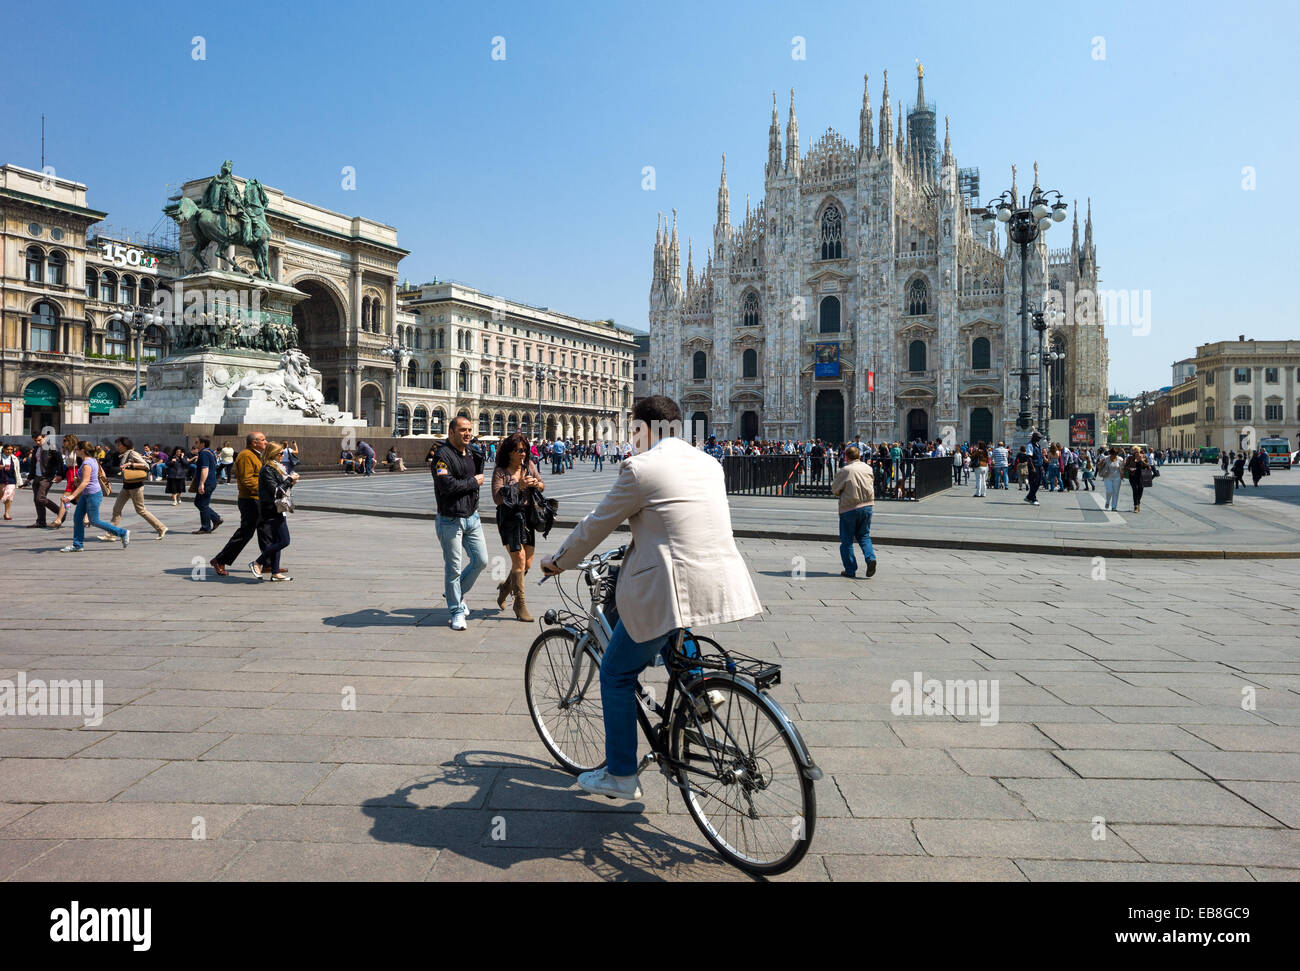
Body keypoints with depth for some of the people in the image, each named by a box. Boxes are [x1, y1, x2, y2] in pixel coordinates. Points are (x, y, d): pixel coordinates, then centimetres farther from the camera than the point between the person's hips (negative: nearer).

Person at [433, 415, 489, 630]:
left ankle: (457, 593, 32)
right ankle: (457, 612, 14)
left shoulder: (472, 453, 11)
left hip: (472, 517, 7)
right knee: (454, 568, 1)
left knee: (481, 560, 9)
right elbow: (447, 485, -26)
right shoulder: (443, 455, -14)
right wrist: (473, 482, -15)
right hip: (450, 520, -7)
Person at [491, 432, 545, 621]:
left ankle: (505, 586, 37)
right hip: (509, 518, -6)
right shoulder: (500, 471, -8)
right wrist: (518, 486, -26)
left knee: (527, 564, 9)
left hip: (527, 517, 6)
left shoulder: (529, 465, 7)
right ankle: (520, 604, 1)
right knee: (519, 559, -12)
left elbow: (542, 486, 12)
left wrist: (536, 484, -11)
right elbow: (497, 498, -17)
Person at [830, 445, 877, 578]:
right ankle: (871, 558, -6)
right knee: (864, 536, 18)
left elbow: (835, 490, -4)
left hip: (849, 508, -5)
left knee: (847, 540, 6)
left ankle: (850, 570, 9)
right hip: (867, 506, 5)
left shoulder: (844, 471, -12)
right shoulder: (868, 468, 5)